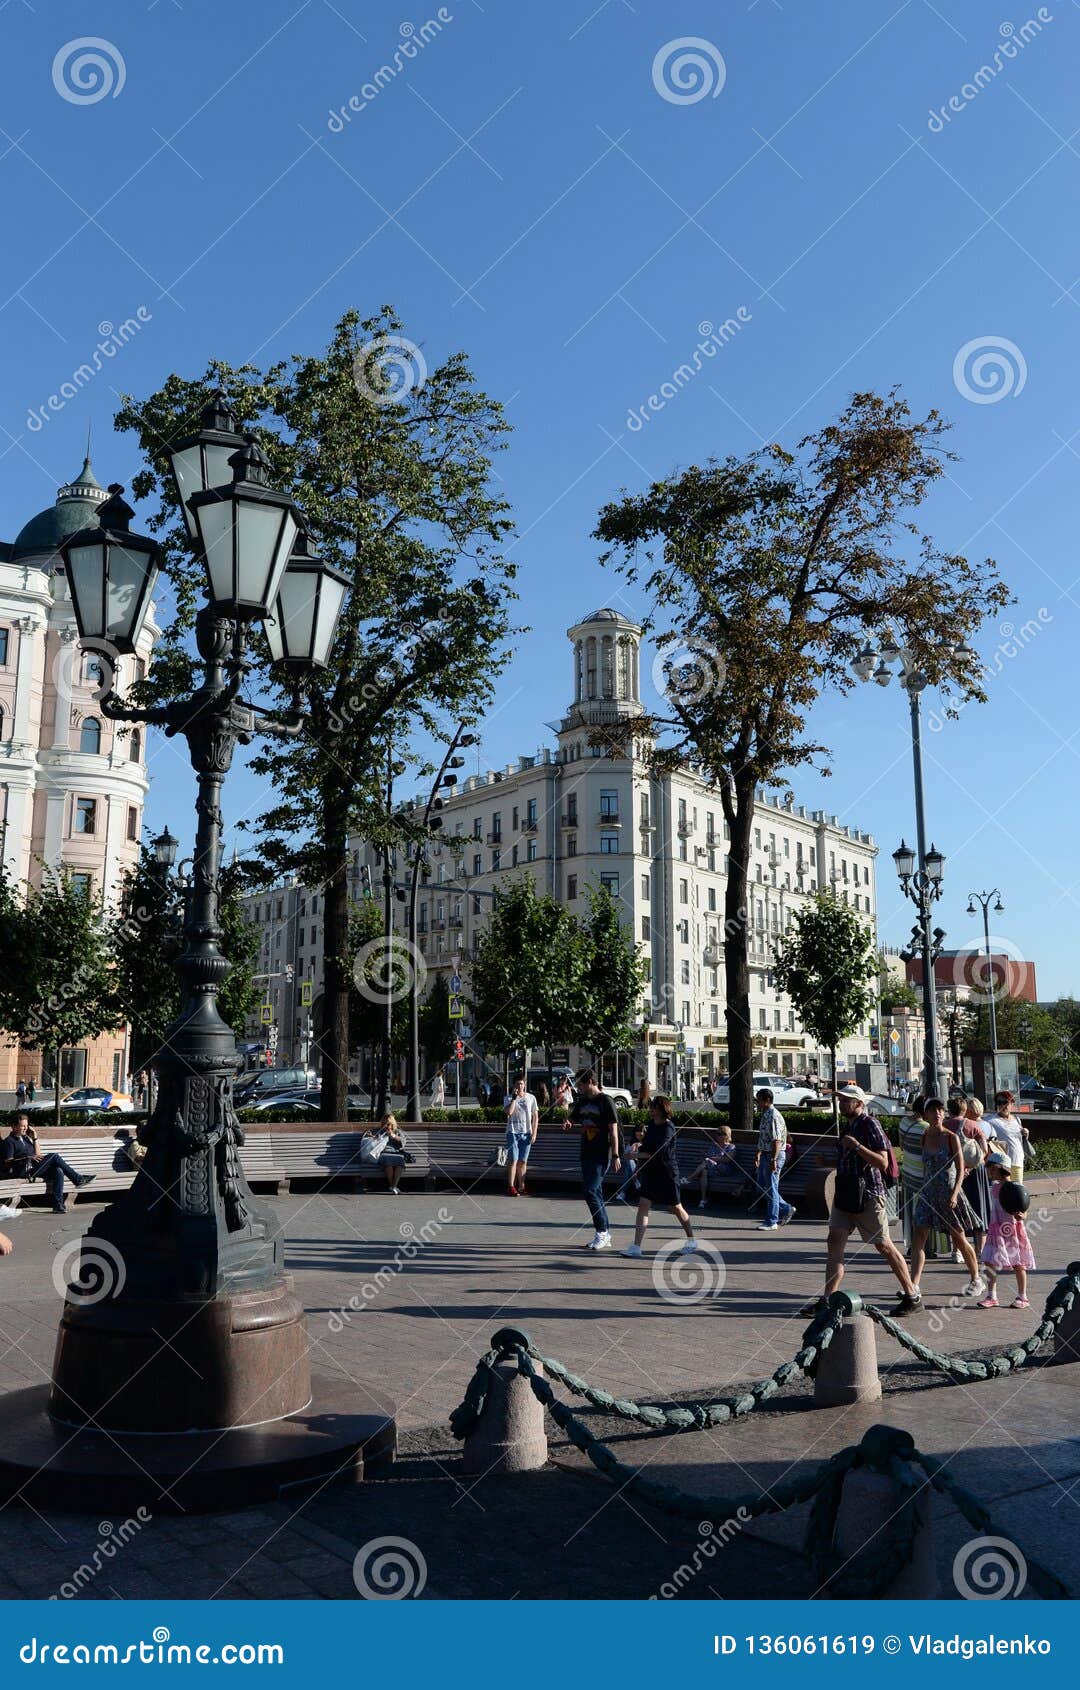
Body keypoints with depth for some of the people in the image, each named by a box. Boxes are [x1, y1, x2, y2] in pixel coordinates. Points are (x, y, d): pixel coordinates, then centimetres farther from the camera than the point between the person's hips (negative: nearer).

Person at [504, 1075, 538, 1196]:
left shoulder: (531, 1098, 6)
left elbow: (535, 1116, 8)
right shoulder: (509, 1098, 1)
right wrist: (514, 1097, -16)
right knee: (513, 1160, -6)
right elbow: (509, 1112, -16)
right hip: (513, 1132, -2)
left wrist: (534, 1133, 2)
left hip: (526, 1133, 2)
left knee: (523, 1161, 7)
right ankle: (511, 1187, -4)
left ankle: (521, 1186, 15)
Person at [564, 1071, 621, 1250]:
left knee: (590, 1191, -14)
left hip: (601, 1155, -8)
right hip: (586, 1153, 8)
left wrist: (615, 1155, -14)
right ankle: (605, 1235, 16)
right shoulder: (582, 1102, 12)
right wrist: (568, 1124, -2)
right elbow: (572, 1119, 23)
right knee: (596, 1193, 9)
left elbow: (613, 1130, -11)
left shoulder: (605, 1101, -9)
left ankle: (602, 1232, -5)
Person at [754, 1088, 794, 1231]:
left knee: (771, 1188, -3)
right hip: (765, 1155, 10)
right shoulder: (765, 1115, 13)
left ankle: (771, 1222, 5)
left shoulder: (774, 1116, -18)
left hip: (774, 1155, -10)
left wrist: (773, 1160, -26)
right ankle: (786, 1209, 25)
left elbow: (777, 1141, -23)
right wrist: (758, 1155, 23)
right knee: (762, 1185, 15)